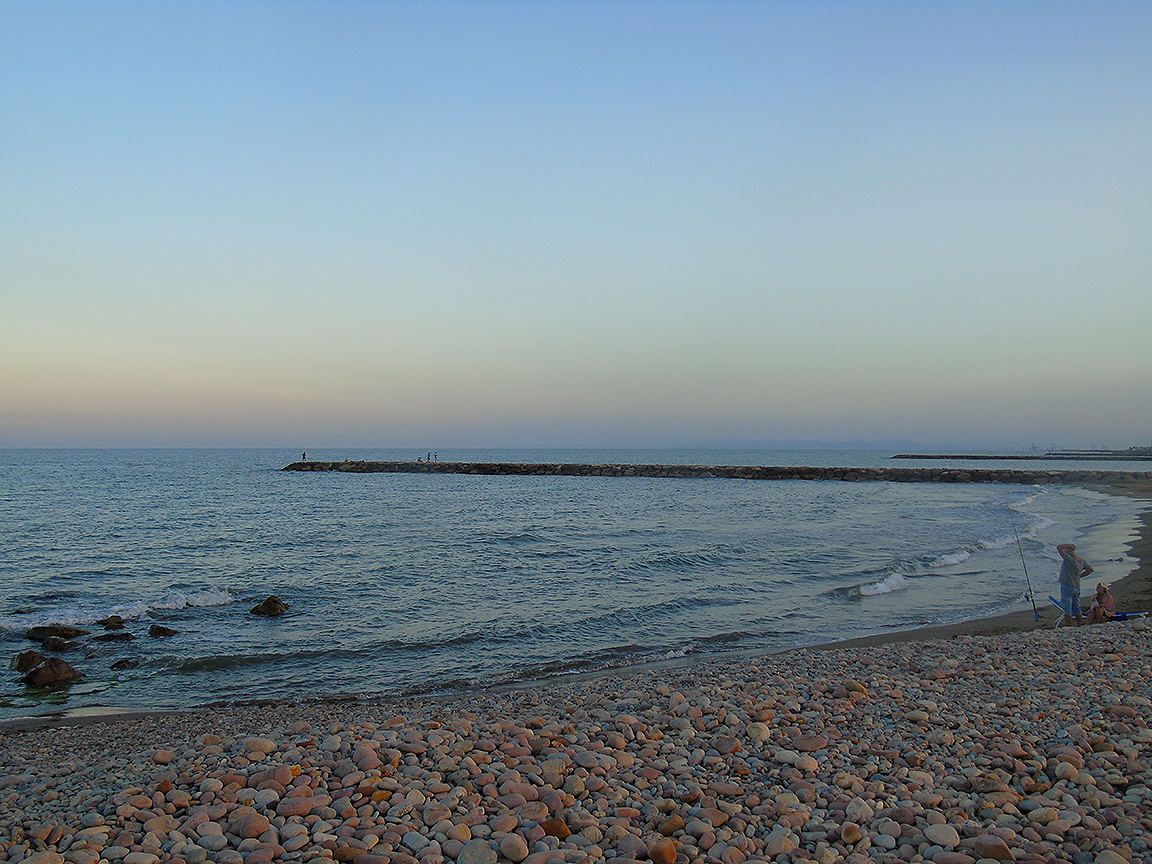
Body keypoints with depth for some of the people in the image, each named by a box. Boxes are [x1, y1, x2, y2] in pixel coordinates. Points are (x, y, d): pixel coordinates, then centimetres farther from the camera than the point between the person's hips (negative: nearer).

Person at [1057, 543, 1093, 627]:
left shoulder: (1069, 559, -18)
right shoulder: (1081, 561, 7)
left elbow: (1059, 547, -19)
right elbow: (1090, 569, 18)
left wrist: (1069, 545, -6)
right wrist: (1080, 575, 15)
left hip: (1067, 586, -8)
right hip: (1077, 587, 8)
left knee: (1067, 609, -6)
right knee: (1077, 609, 14)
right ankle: (1079, 627, 19)